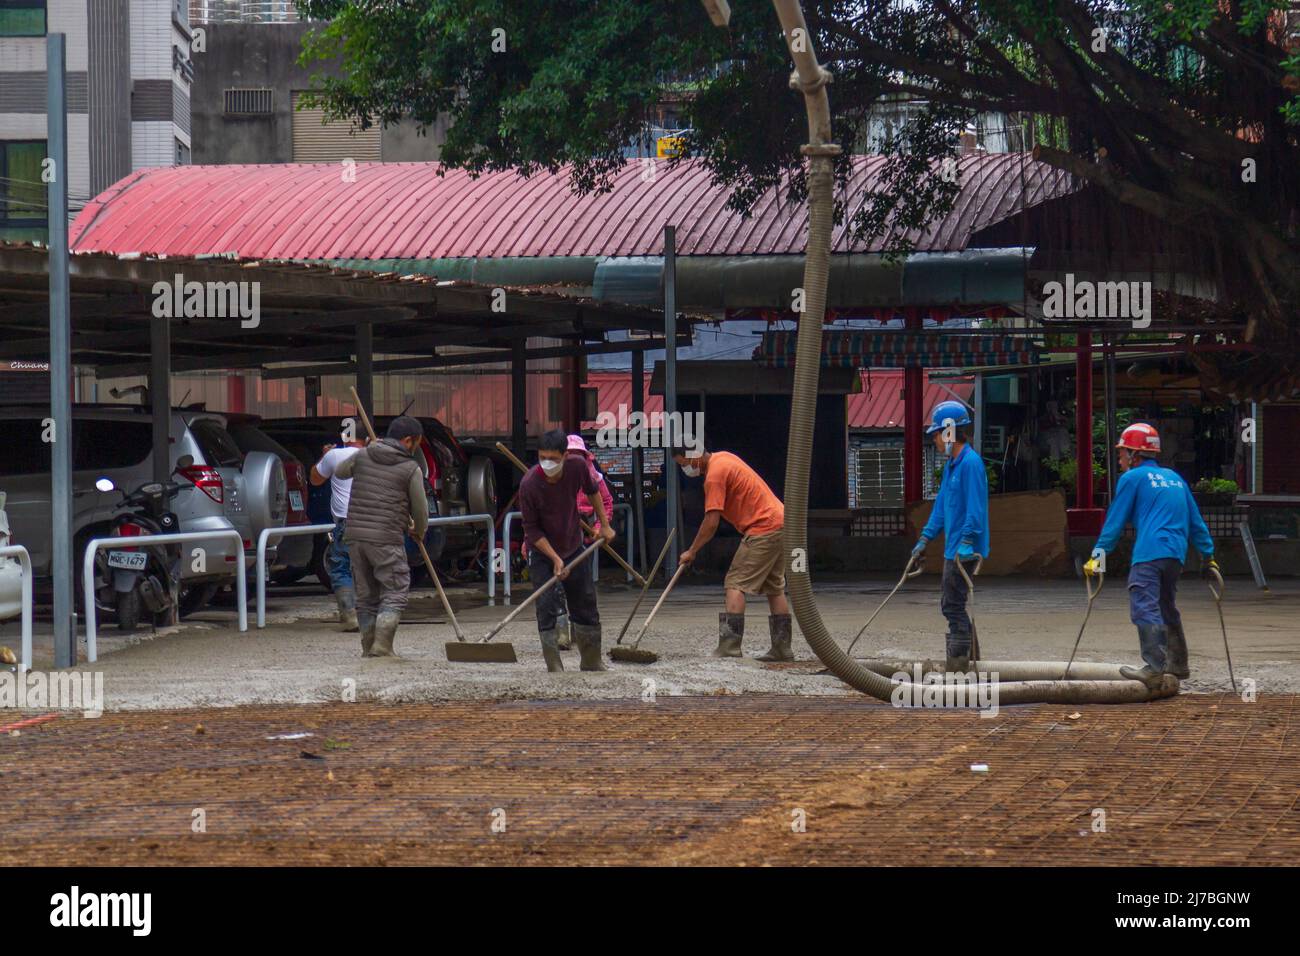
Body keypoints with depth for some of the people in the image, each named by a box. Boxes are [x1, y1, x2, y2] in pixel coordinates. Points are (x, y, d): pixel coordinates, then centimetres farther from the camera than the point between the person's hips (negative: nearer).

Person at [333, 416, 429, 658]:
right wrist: (420, 530, 21)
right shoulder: (411, 469, -4)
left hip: (355, 536, 5)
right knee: (394, 594, -1)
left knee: (366, 595, 14)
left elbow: (340, 471, 27)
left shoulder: (362, 456, 7)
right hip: (386, 539, -5)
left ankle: (368, 647, 15)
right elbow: (420, 508, 1)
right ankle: (382, 645, -14)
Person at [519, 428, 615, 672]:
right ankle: (555, 671, -7)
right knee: (547, 611, -11)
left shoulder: (577, 466, -18)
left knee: (586, 607, 11)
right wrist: (555, 559, -23)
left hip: (573, 547, 4)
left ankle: (592, 665, 24)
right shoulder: (529, 484, -28)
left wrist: (605, 525, 10)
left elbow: (592, 491, 6)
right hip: (542, 552, -4)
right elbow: (532, 529, -19)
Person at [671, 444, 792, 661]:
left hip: (762, 530, -10)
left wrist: (691, 552, -9)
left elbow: (711, 522, -18)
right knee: (775, 588, 15)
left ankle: (730, 647, -19)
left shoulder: (714, 475, -16)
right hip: (781, 522, 10)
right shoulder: (723, 457, 14)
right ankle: (782, 648, 17)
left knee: (735, 585, -11)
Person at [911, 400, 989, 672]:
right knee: (950, 605, 14)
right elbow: (942, 504, 23)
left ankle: (958, 659, -4)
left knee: (953, 604, -7)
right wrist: (925, 538, 23)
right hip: (953, 548, 10)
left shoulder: (971, 463, -16)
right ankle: (960, 659, 20)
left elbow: (976, 508, -21)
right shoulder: (950, 464, 15)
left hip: (965, 550, -10)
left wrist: (966, 543, -25)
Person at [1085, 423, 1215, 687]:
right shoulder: (1175, 478, 24)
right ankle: (1178, 664, 28)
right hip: (1176, 555, 8)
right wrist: (1208, 555, 28)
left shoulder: (1132, 478, 4)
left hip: (1149, 554, -8)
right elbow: (1196, 522, 25)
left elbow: (1115, 522, 1)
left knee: (1144, 609, -15)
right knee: (1167, 608, 22)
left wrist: (1098, 556, 2)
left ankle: (1154, 667, -28)